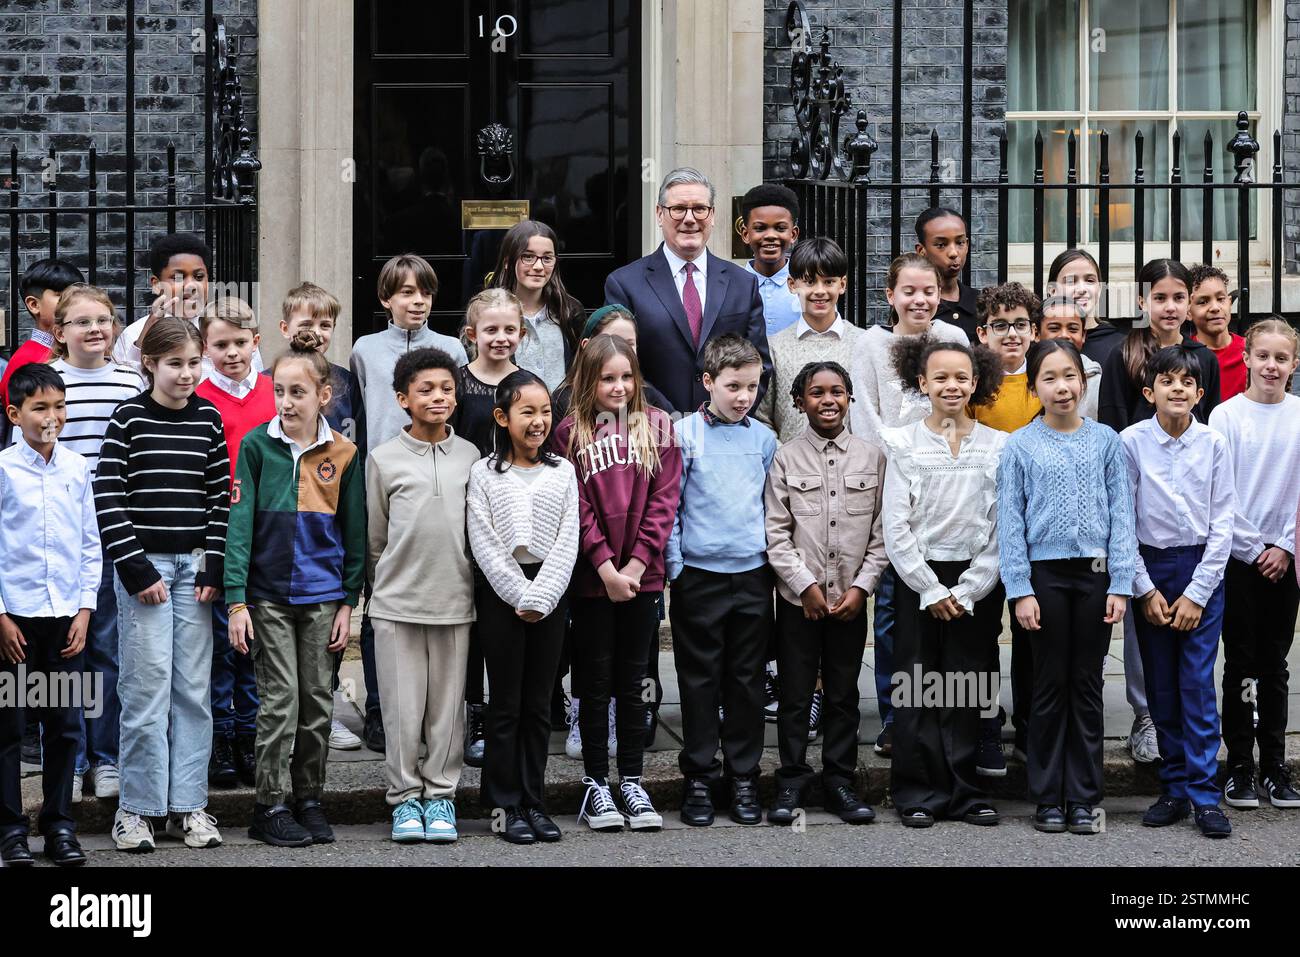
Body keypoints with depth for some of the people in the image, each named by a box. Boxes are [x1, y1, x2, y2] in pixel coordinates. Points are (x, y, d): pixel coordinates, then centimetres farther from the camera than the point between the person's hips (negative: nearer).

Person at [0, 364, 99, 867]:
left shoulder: (76, 469, 6)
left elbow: (90, 544, 10)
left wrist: (85, 608, 3)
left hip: (65, 616, 3)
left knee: (65, 723, 5)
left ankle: (59, 824, 15)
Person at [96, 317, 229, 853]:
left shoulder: (208, 418, 7)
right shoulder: (129, 418, -4)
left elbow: (221, 496, 8)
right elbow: (107, 498, -7)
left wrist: (213, 567, 0)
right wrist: (136, 568, -11)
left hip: (194, 563, 4)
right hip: (143, 563, -3)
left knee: (193, 687, 4)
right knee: (147, 684, -5)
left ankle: (188, 805, 11)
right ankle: (136, 808, 2)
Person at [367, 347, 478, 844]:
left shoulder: (471, 457, 6)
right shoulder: (383, 459, 1)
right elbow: (374, 538, 9)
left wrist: (464, 581, 12)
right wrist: (388, 585, 10)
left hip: (454, 601, 1)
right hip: (396, 603, -1)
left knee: (448, 704, 4)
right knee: (402, 705, 1)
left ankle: (440, 794, 15)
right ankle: (405, 797, 13)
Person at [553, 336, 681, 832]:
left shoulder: (657, 426, 4)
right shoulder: (571, 433, -2)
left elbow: (664, 498, -1)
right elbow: (576, 507, -6)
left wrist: (636, 562, -10)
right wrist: (605, 565, -13)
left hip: (642, 574, 2)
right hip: (591, 576, -2)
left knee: (632, 681, 9)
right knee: (596, 681, 5)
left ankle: (632, 781, 15)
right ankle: (596, 785, 12)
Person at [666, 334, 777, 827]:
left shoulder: (764, 439, 8)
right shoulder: (684, 435, -3)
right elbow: (668, 505, -3)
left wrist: (773, 557, 9)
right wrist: (674, 565, -6)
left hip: (752, 573, 3)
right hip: (700, 576, -3)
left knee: (747, 679, 7)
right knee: (700, 680, 3)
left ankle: (743, 776, 14)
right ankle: (698, 777, 10)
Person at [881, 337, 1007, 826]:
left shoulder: (997, 447, 2)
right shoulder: (904, 445, 1)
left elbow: (1002, 529, -1)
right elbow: (896, 528, -3)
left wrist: (966, 592, -8)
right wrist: (931, 589, -8)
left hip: (976, 583, 1)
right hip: (918, 579, 0)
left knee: (968, 689, 3)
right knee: (918, 688, 0)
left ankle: (963, 791, 11)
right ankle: (919, 794, 7)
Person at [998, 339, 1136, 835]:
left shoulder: (1106, 442, 4)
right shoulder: (1020, 446, 0)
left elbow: (1121, 516, 3)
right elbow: (1011, 523, 0)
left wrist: (1120, 584, -3)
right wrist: (1021, 590, -6)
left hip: (1095, 575, 1)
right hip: (1045, 575, -1)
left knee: (1087, 687, 6)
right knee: (1050, 687, 4)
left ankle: (1083, 797, 13)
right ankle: (1047, 797, 12)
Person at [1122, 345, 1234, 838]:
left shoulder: (1214, 445, -2)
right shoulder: (1132, 442, -4)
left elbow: (1222, 523, -1)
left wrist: (1197, 593, -7)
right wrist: (1145, 590, -6)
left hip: (1203, 567, -1)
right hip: (1149, 569, 1)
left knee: (1198, 683, -5)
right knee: (1161, 686, 5)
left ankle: (1204, 794, -1)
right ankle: (1174, 788, 14)